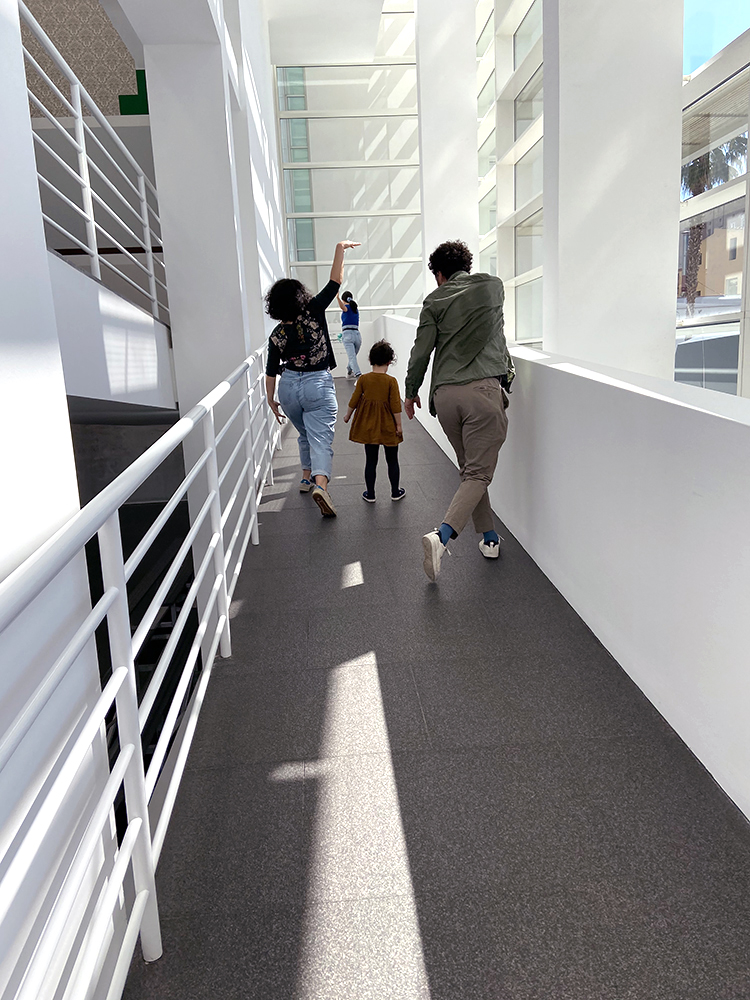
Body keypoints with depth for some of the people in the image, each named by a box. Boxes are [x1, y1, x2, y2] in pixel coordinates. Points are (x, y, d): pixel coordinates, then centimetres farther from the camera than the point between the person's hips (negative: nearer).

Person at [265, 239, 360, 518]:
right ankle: (320, 484, -30)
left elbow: (272, 372, 3)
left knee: (306, 435, 25)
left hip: (289, 387, 4)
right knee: (321, 439, -9)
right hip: (318, 385, -3)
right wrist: (341, 248, -5)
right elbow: (335, 281, -7)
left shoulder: (276, 335, -2)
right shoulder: (313, 313, -9)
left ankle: (307, 477, 33)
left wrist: (271, 400, 14)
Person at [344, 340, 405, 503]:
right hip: (388, 427, -2)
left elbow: (354, 400, 0)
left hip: (368, 426, 2)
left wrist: (348, 416, 17)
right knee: (392, 460, 12)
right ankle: (395, 492, 22)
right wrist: (399, 425, -3)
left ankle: (370, 494, 16)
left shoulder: (363, 379, -6)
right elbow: (396, 406, -12)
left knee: (371, 460, 11)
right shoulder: (391, 381, -13)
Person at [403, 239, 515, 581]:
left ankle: (489, 538, 22)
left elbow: (421, 351, 6)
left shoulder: (435, 300, 11)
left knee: (469, 469, 16)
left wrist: (410, 392, 19)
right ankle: (441, 536, -24)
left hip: (445, 393, 2)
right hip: (484, 388, -2)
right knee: (478, 473, -5)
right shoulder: (493, 286, 16)